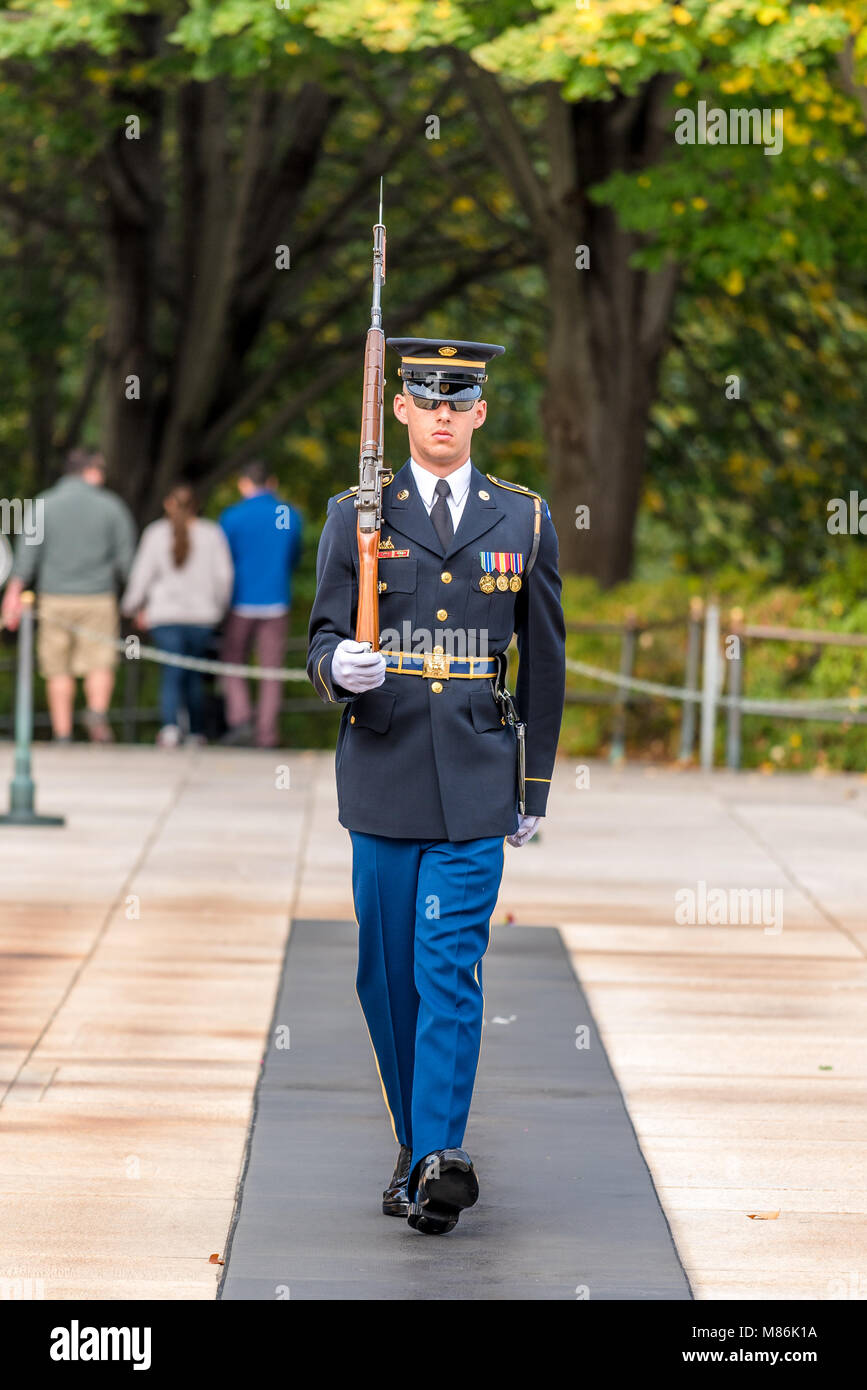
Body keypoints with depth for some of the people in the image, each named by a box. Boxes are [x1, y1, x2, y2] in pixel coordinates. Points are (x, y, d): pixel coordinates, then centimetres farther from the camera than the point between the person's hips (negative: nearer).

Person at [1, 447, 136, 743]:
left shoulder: (44, 504, 2)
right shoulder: (111, 505, 1)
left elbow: (28, 552, -4)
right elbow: (126, 555, 3)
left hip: (55, 597, 1)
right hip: (98, 597, -1)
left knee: (59, 671, 7)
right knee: (100, 664, 0)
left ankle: (62, 733, 7)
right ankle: (97, 711, -26)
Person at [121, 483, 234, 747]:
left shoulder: (155, 534, -1)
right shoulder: (212, 534, 1)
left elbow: (142, 574, 0)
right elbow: (224, 575, 2)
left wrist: (132, 607, 14)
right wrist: (218, 607, 19)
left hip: (165, 616, -1)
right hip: (202, 616, 1)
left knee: (171, 675, -6)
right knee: (193, 675, 15)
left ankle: (170, 726, -27)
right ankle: (196, 731, 20)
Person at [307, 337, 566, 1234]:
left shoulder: (524, 521, 6)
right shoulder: (356, 517, 5)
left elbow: (545, 661, 12)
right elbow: (323, 636, 4)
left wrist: (536, 789, 12)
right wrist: (338, 668, -21)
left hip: (476, 784, -1)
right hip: (382, 775, 1)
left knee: (449, 971, -11)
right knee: (388, 977, 6)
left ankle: (438, 1158, -17)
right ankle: (417, 1146, 19)